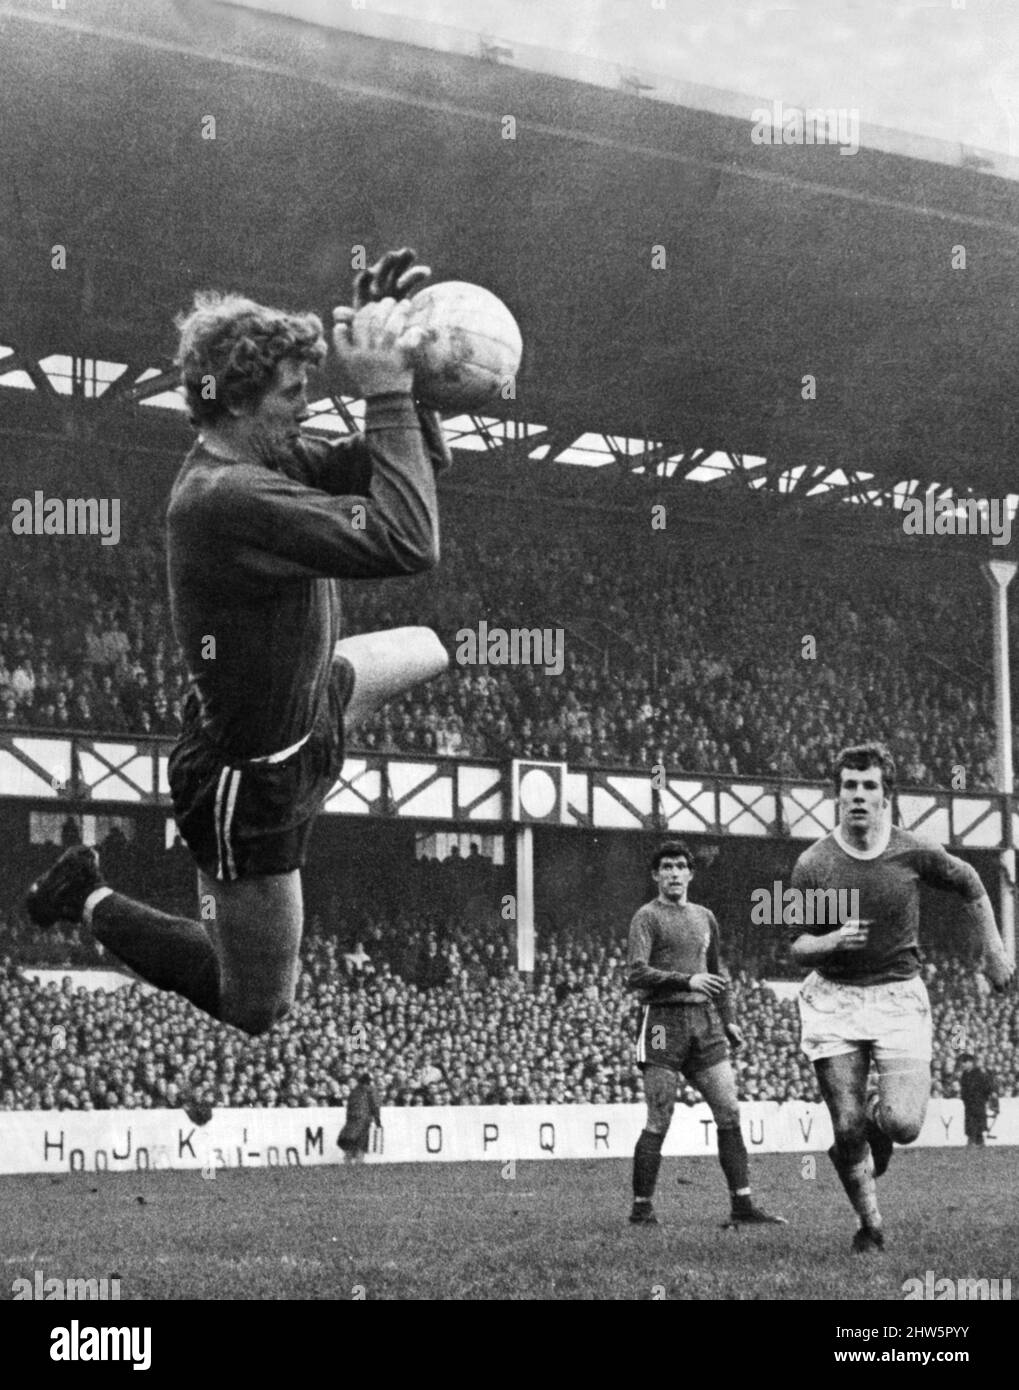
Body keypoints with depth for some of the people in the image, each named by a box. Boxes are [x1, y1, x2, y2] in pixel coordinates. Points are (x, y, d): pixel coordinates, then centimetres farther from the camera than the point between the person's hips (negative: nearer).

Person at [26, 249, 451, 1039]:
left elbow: (425, 465, -3)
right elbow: (409, 544, -38)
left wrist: (395, 366, -16)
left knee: (428, 650, 33)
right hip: (250, 785, -9)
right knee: (258, 1014, 6)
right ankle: (90, 902, 22)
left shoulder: (267, 455, -7)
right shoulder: (226, 498, -35)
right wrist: (386, 393, -36)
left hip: (302, 704, 9)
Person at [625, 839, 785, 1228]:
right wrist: (686, 981, -20)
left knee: (729, 1114, -1)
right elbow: (635, 975, -12)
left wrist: (727, 1020, 22)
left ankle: (742, 1206, 1)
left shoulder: (704, 918, 19)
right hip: (664, 1022, -6)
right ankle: (642, 1208, 3)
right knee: (658, 1123, -6)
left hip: (705, 1021, 6)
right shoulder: (647, 917, -1)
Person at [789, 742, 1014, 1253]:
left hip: (899, 996, 0)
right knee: (847, 1129, -4)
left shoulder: (914, 853, -5)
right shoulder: (812, 864, -6)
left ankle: (878, 1113, 22)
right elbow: (798, 948, 1)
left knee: (903, 1125, -16)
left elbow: (971, 887, 14)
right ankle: (870, 1224, 19)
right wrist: (833, 941, -20)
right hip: (832, 1000, 0)